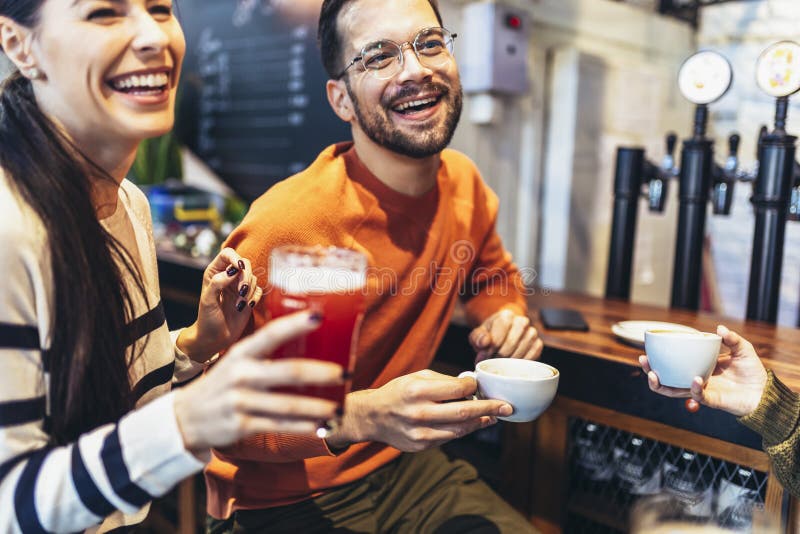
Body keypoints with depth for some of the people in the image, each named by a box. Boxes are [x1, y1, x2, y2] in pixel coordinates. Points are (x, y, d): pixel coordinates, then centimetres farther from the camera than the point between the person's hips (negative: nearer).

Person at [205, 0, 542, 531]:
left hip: (407, 467, 6)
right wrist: (361, 415, -34)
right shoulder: (282, 228, -25)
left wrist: (506, 317, -4)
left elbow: (492, 270, 19)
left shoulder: (462, 182, -3)